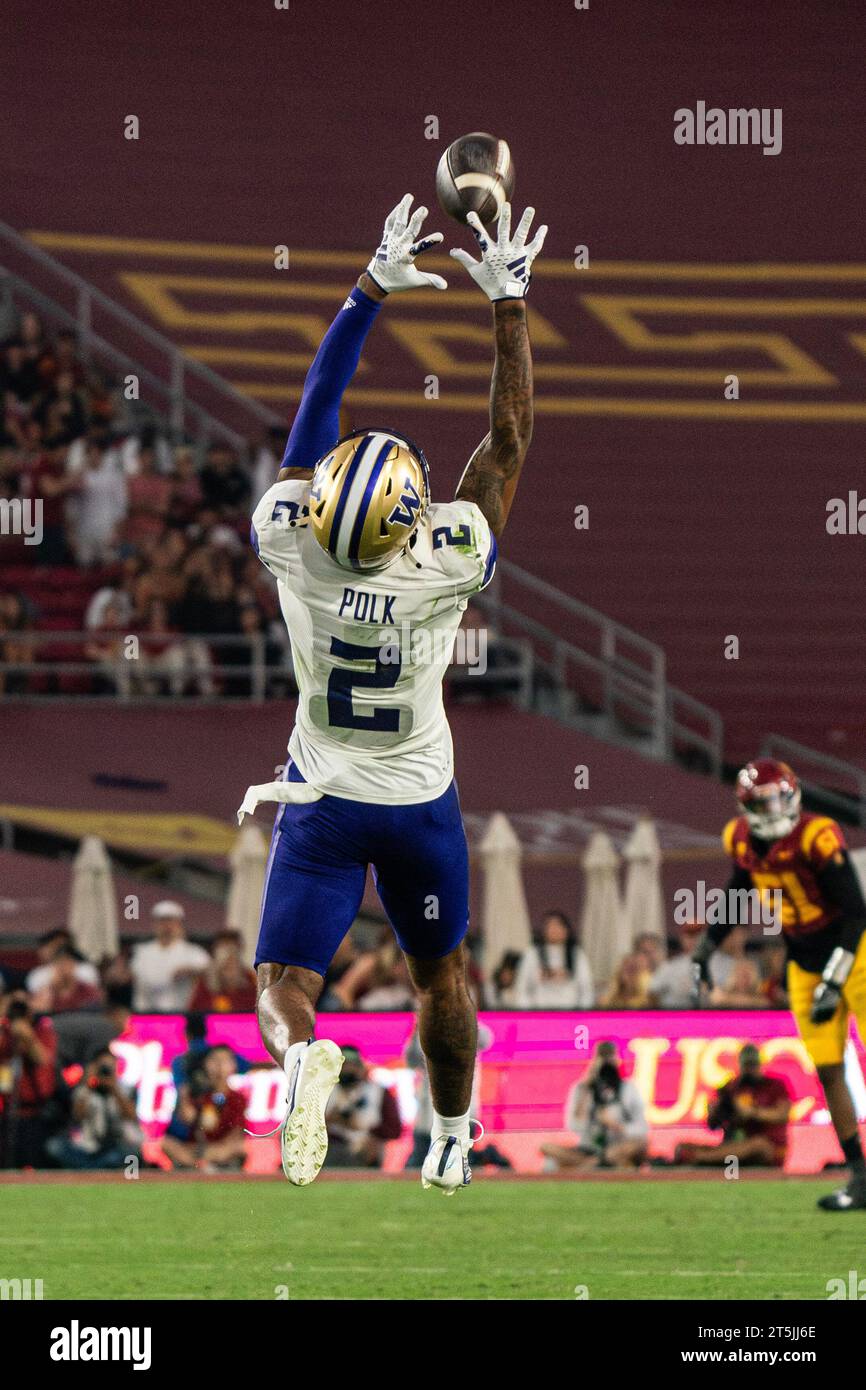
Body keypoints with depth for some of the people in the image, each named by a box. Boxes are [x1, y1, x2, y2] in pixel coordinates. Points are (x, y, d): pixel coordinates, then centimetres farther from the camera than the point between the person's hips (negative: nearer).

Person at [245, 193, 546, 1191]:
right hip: (421, 803, 0)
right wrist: (507, 303, -10)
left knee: (283, 986, -3)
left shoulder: (293, 549, -20)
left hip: (322, 802, 0)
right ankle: (451, 1138, 35)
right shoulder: (449, 566, -22)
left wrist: (374, 288, -7)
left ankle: (303, 1057, -36)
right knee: (440, 975, 22)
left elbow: (315, 409, -11)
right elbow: (508, 438, -14)